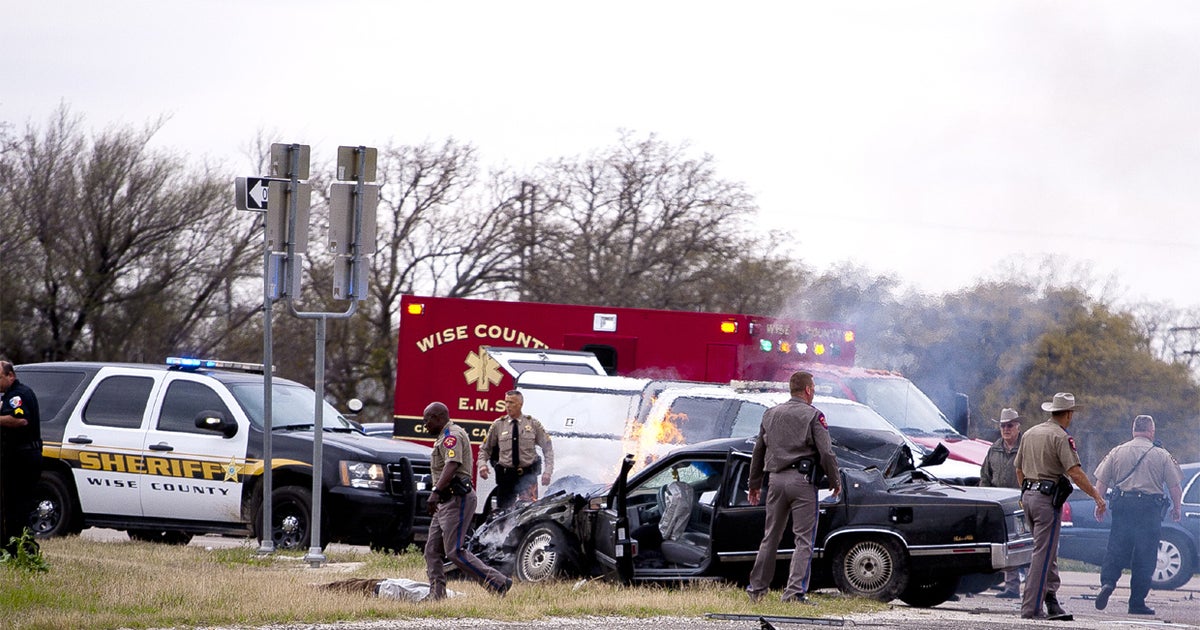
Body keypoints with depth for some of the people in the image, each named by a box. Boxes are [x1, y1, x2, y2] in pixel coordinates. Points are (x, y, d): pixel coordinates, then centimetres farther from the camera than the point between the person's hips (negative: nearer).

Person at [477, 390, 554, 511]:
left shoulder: (533, 424, 4)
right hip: (506, 476, 2)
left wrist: (547, 471, -3)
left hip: (527, 475, -2)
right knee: (504, 510, 3)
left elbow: (548, 448, 7)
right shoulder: (498, 425, 5)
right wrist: (482, 464, -8)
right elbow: (484, 449, 12)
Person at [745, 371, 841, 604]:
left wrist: (755, 484, 26)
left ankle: (757, 587, 17)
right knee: (804, 539, -3)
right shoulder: (813, 415, -5)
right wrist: (835, 481, 3)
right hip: (802, 480, -5)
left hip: (777, 480, 5)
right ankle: (795, 591, -11)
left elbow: (758, 451, 18)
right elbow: (825, 452, -9)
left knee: (770, 537, 14)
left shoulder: (771, 414, 13)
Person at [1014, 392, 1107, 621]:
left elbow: (1019, 469, 20)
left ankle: (1051, 600, 10)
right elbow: (1075, 473, -18)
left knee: (1048, 551, 14)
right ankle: (1031, 608, -8)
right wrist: (1097, 496, -13)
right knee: (1043, 553, -6)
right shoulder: (1061, 437, -11)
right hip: (1048, 498, -8)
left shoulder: (1030, 434, 14)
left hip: (1028, 495, 8)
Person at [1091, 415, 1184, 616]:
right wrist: (1176, 508, 16)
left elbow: (1101, 482, 5)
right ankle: (1137, 602, 4)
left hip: (1122, 507, 2)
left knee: (1116, 549, 7)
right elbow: (1175, 486, 2)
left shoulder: (1117, 452, 8)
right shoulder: (1161, 455, 3)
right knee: (1145, 556, 4)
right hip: (1150, 508, -2)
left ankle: (1107, 582, -18)